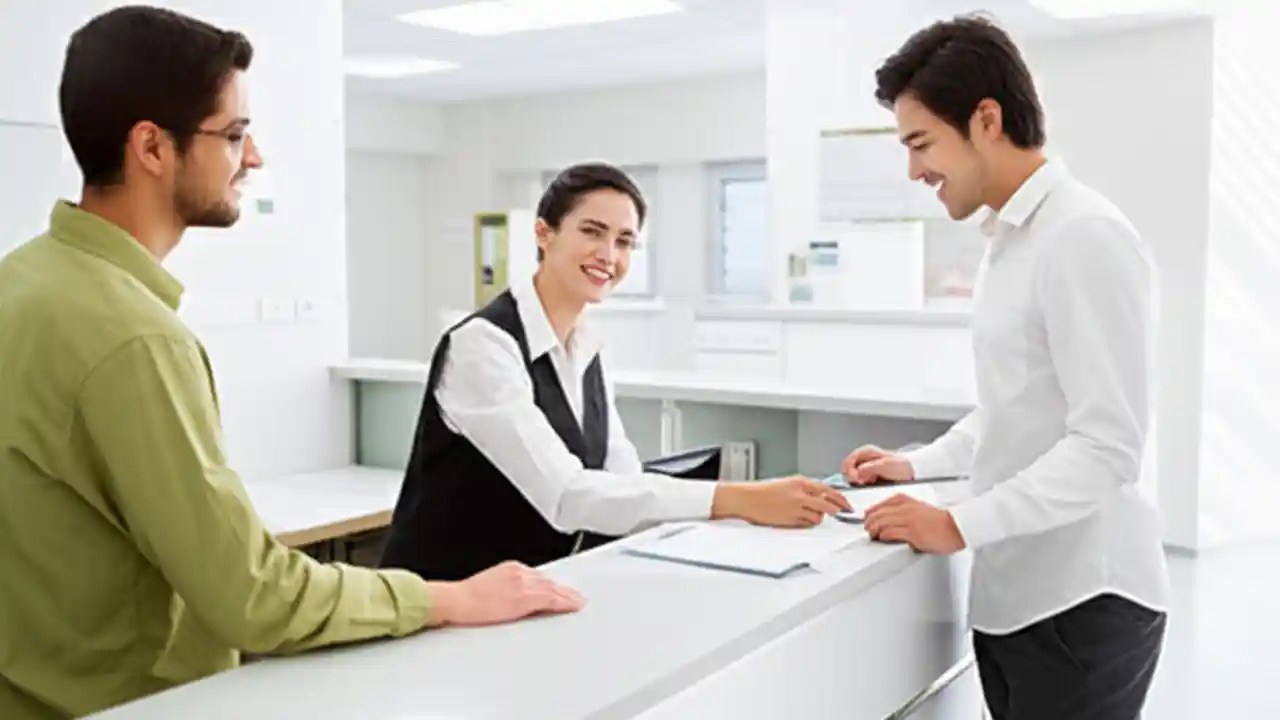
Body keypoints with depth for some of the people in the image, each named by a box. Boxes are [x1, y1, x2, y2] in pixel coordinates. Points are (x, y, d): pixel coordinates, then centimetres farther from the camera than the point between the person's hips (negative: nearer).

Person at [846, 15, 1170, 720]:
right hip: (1014, 594, 8)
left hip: (1081, 605, -8)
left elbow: (1107, 446, -21)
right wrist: (918, 465, 12)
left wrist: (958, 525, -20)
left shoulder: (1085, 237, -17)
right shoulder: (1008, 240, 12)